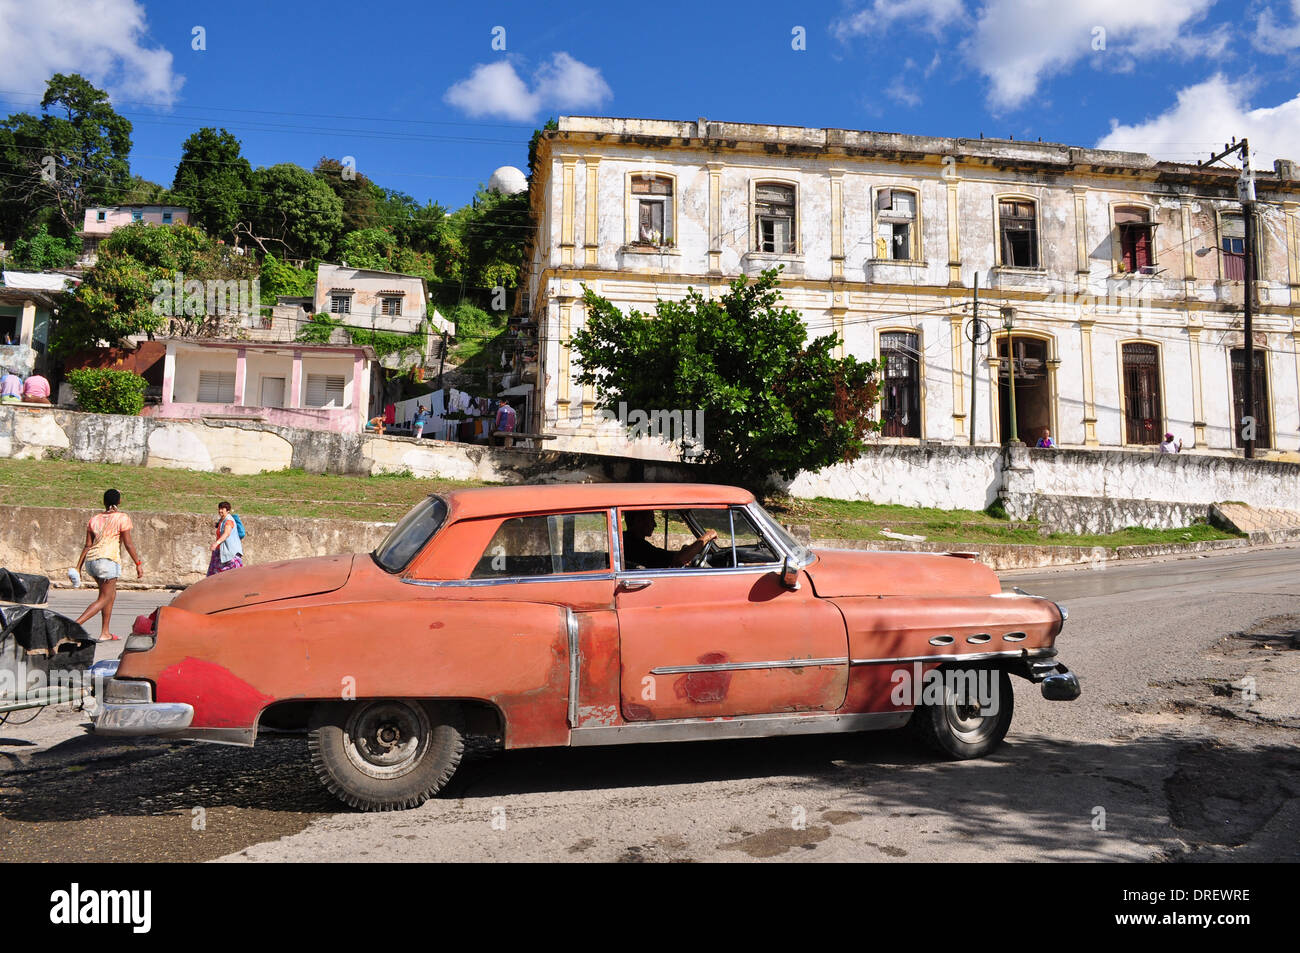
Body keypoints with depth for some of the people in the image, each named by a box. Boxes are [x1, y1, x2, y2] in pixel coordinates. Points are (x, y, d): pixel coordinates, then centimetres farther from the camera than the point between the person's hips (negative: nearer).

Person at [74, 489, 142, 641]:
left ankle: (105, 633, 18)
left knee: (111, 594, 18)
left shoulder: (94, 519, 13)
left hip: (91, 560, 7)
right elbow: (128, 543, -8)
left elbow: (87, 545, 11)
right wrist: (138, 563, -4)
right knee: (103, 599, -1)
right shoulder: (122, 518, -4)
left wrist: (78, 566, 12)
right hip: (108, 560, -7)